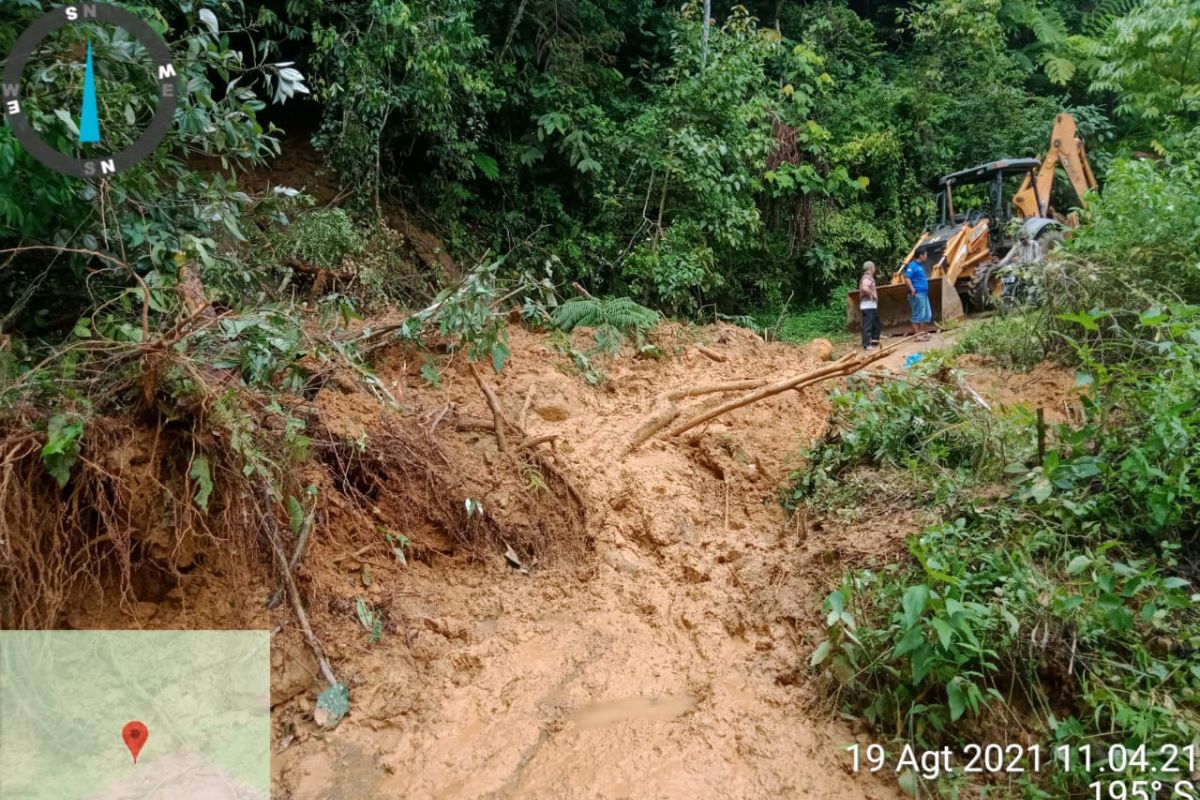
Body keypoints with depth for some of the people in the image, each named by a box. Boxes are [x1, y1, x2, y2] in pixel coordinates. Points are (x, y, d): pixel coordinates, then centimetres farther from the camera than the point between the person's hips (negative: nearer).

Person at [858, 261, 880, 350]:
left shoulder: (869, 277, 20)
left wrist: (874, 295, 14)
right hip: (868, 305, -11)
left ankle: (874, 341, 27)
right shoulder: (867, 277, -13)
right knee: (867, 325, -10)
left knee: (875, 324, 18)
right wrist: (873, 294, -18)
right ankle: (867, 344, -10)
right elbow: (865, 288, -31)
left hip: (872, 305, 11)